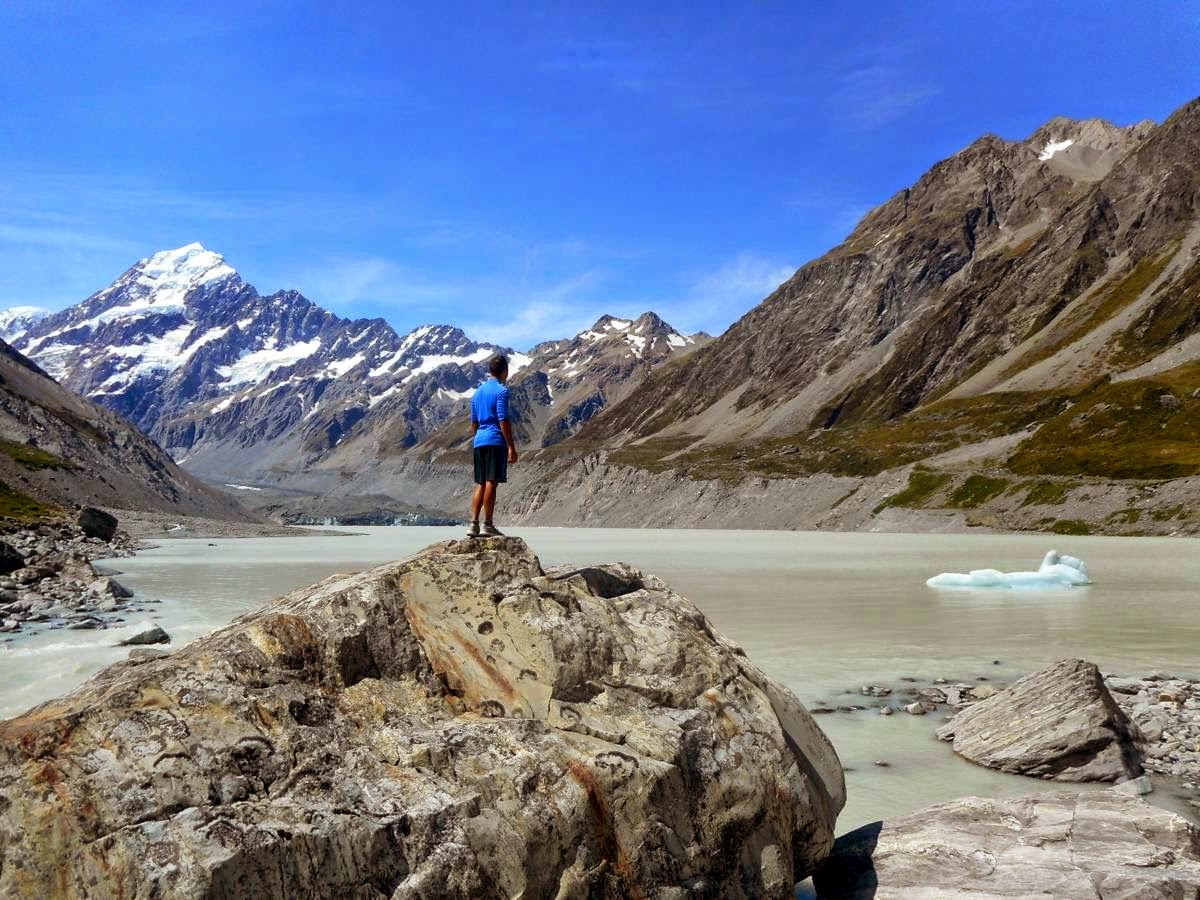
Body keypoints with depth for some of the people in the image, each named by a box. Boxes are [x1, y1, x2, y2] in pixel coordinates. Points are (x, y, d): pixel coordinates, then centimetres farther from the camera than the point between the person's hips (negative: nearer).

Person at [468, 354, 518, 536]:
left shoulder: (478, 392, 18)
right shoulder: (501, 391, -6)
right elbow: (503, 421, -13)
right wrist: (511, 447, -12)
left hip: (479, 442, 7)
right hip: (495, 441, -7)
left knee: (481, 484, 9)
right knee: (491, 483, -6)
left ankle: (473, 524, 4)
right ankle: (487, 525, -4)